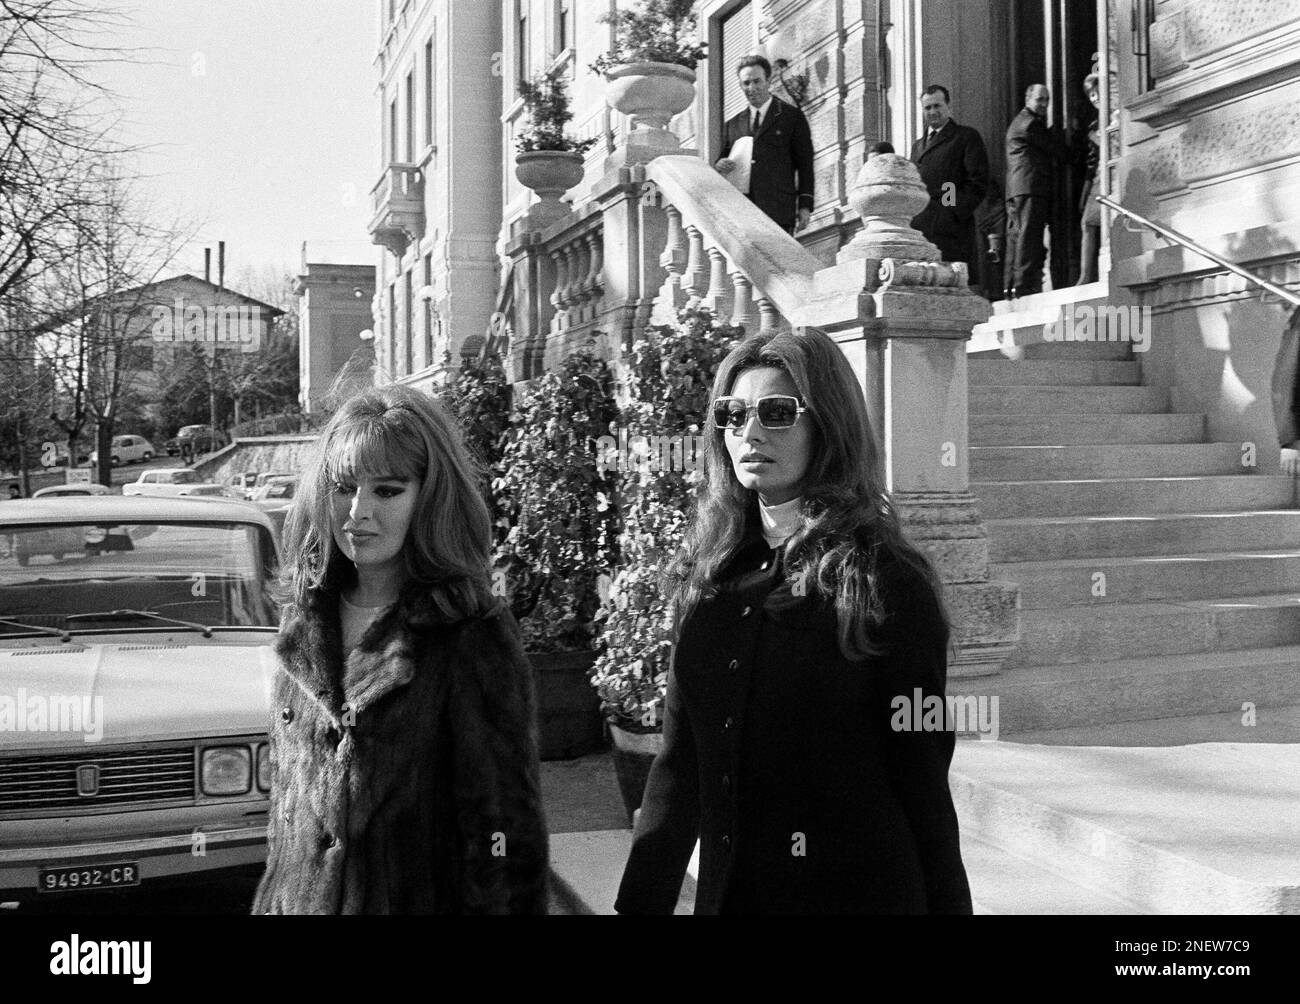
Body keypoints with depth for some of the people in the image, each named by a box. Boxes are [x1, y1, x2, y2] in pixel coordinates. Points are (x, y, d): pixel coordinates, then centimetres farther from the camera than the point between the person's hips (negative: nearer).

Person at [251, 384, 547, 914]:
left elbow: (503, 828, -16)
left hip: (418, 896, -5)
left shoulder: (473, 638, -17)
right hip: (293, 897, 5)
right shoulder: (304, 618, 1)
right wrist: (274, 895, 11)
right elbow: (286, 785, 10)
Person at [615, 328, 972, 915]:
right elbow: (679, 764, 4)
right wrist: (639, 903, 1)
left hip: (854, 890, -5)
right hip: (726, 889, 5)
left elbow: (922, 781, -9)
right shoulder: (705, 579, 2)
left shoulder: (889, 582, -12)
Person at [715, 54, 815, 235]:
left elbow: (805, 164, 6)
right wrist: (719, 167, -2)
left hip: (778, 213, -3)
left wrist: (805, 206, -5)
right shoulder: (732, 124, 21)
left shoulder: (792, 117, 11)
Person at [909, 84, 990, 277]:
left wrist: (955, 212, -13)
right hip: (919, 229, 5)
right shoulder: (918, 145, 26)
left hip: (952, 228, -5)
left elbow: (979, 182, -2)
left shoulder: (967, 137, 7)